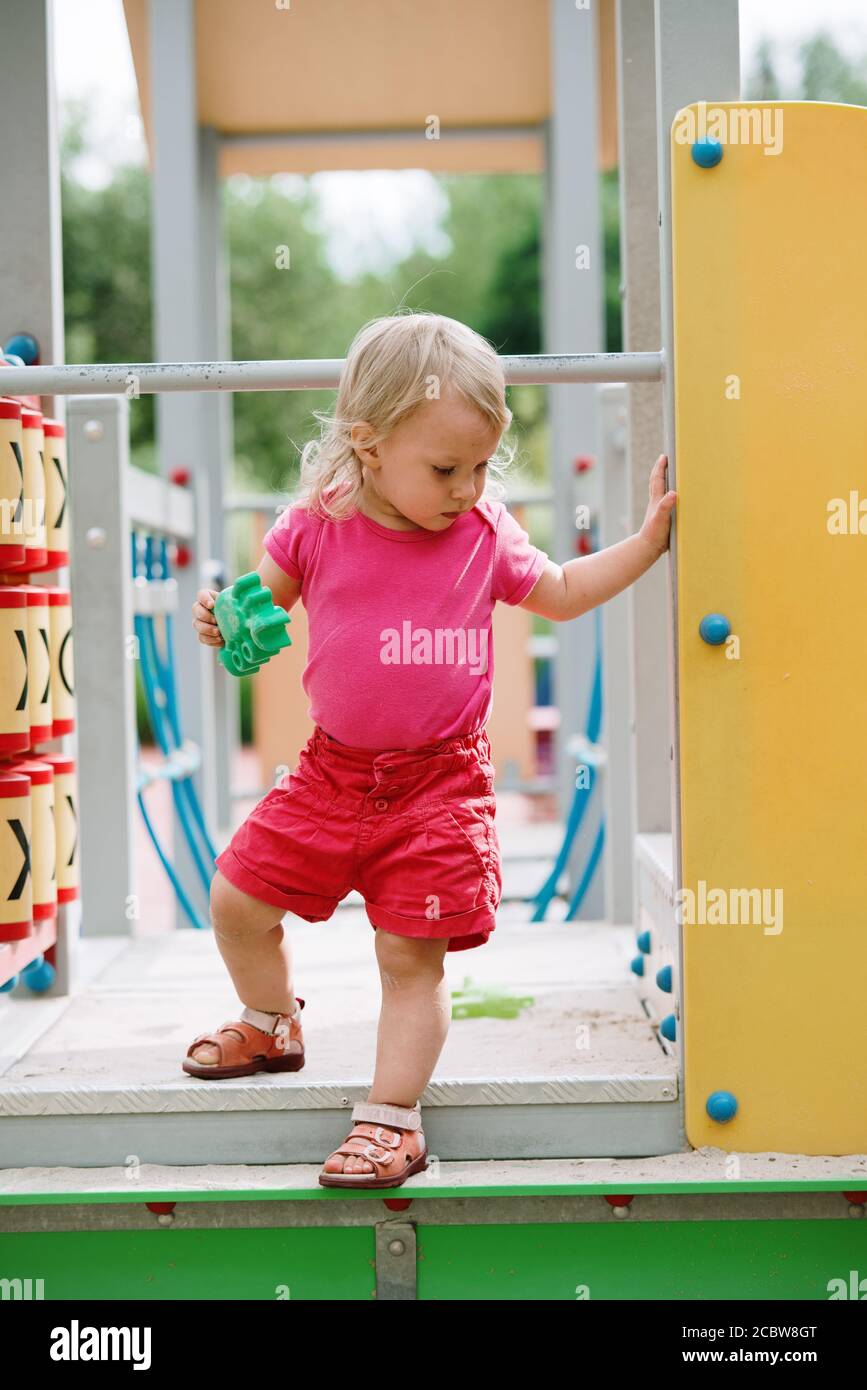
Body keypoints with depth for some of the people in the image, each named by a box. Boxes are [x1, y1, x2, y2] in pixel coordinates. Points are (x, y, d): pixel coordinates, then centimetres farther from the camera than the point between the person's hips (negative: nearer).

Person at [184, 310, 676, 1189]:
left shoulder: (485, 535, -2)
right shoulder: (319, 526, -6)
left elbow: (561, 593, 16)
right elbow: (264, 597, 9)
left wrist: (649, 537, 10)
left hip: (440, 782, -2)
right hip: (335, 773, 2)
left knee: (412, 954, -4)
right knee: (237, 899, 7)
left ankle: (391, 1114, 9)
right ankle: (272, 1026, 35)